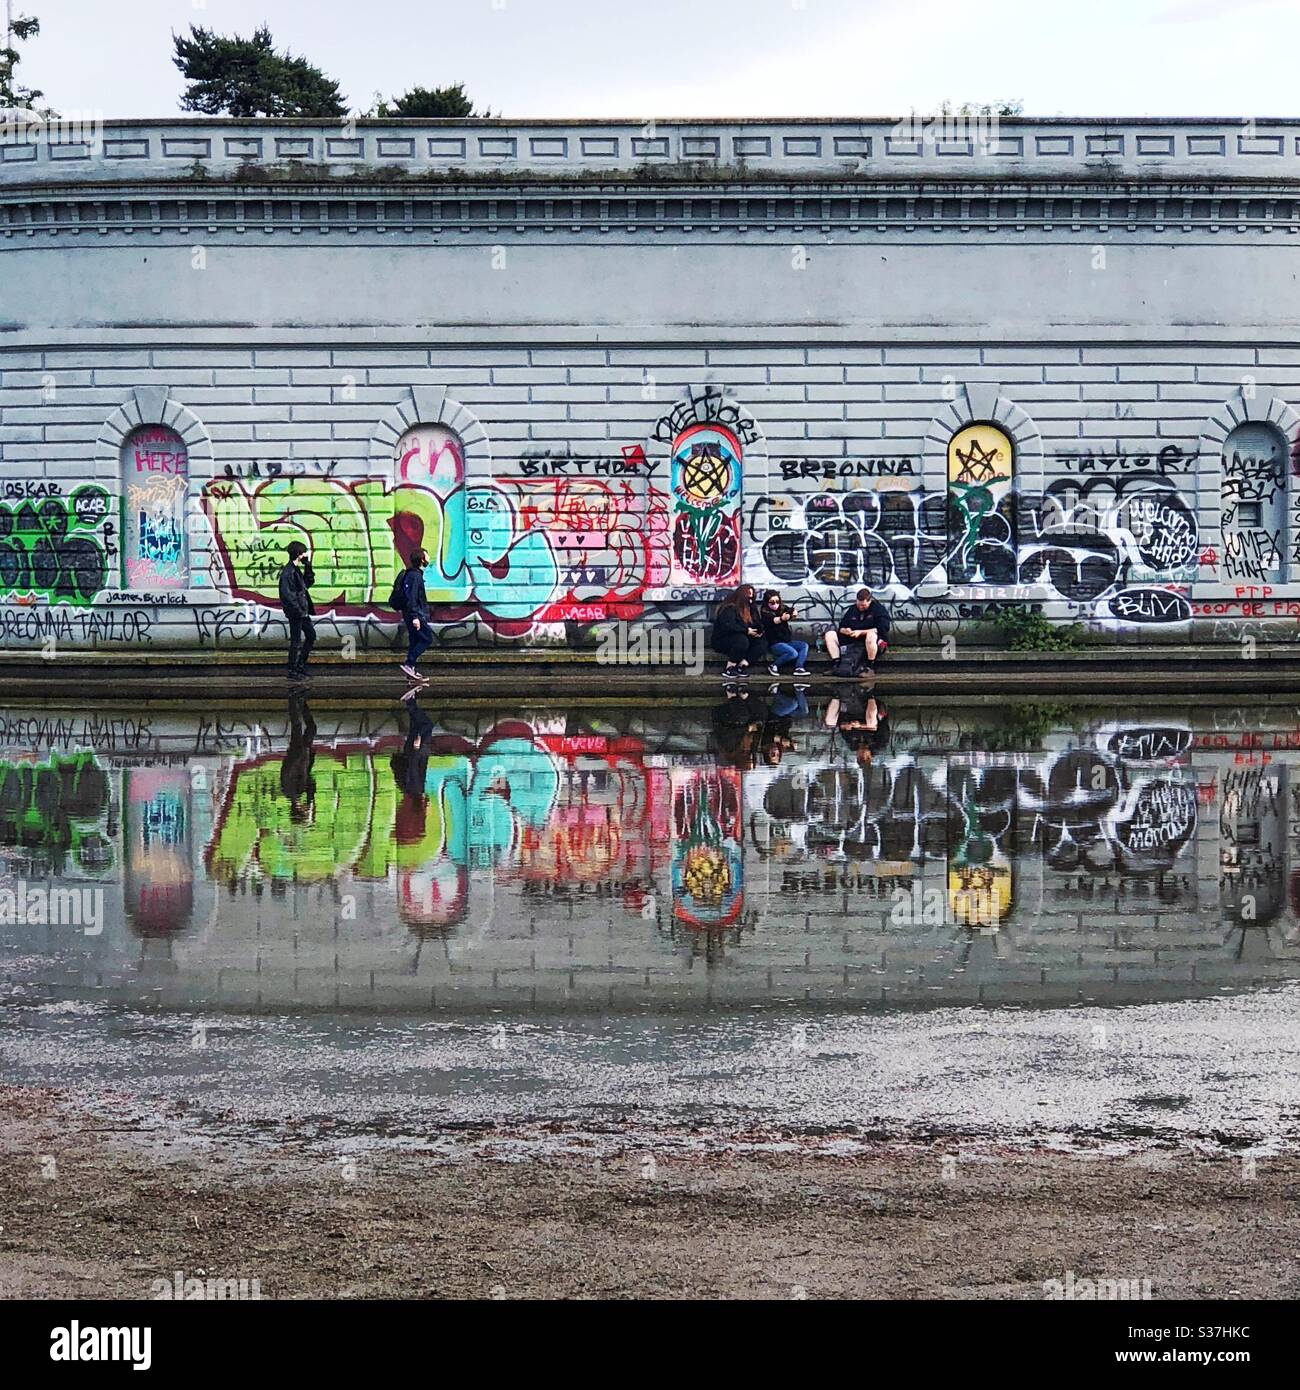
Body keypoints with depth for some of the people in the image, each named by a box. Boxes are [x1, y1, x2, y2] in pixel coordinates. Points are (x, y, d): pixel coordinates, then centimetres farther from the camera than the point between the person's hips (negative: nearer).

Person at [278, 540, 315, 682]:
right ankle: (293, 672, 6)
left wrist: (308, 567, 9)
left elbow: (308, 583, 21)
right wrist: (298, 610, -22)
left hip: (302, 611, 10)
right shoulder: (287, 572, -18)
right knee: (296, 641, -3)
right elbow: (286, 594, -23)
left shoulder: (296, 570, 12)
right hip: (295, 612, -10)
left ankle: (300, 665, 25)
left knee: (311, 635, 18)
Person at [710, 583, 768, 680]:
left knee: (762, 643, -11)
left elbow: (755, 624, 11)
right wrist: (746, 631, -27)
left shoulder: (749, 609, 12)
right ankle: (730, 668, -28)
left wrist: (759, 631, -12)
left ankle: (743, 664, -21)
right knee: (742, 640, -37)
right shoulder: (729, 609, -16)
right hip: (722, 642, -8)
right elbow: (727, 626, -30)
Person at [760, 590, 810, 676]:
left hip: (787, 641, 7)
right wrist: (781, 618, -50)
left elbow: (792, 611, -7)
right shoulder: (765, 614, -8)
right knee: (793, 653, -27)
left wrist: (793, 612, -33)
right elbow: (772, 621, -29)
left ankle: (799, 668, -20)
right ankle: (774, 666, -12)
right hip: (774, 643, -7)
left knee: (804, 646, -9)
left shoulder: (783, 609, 10)